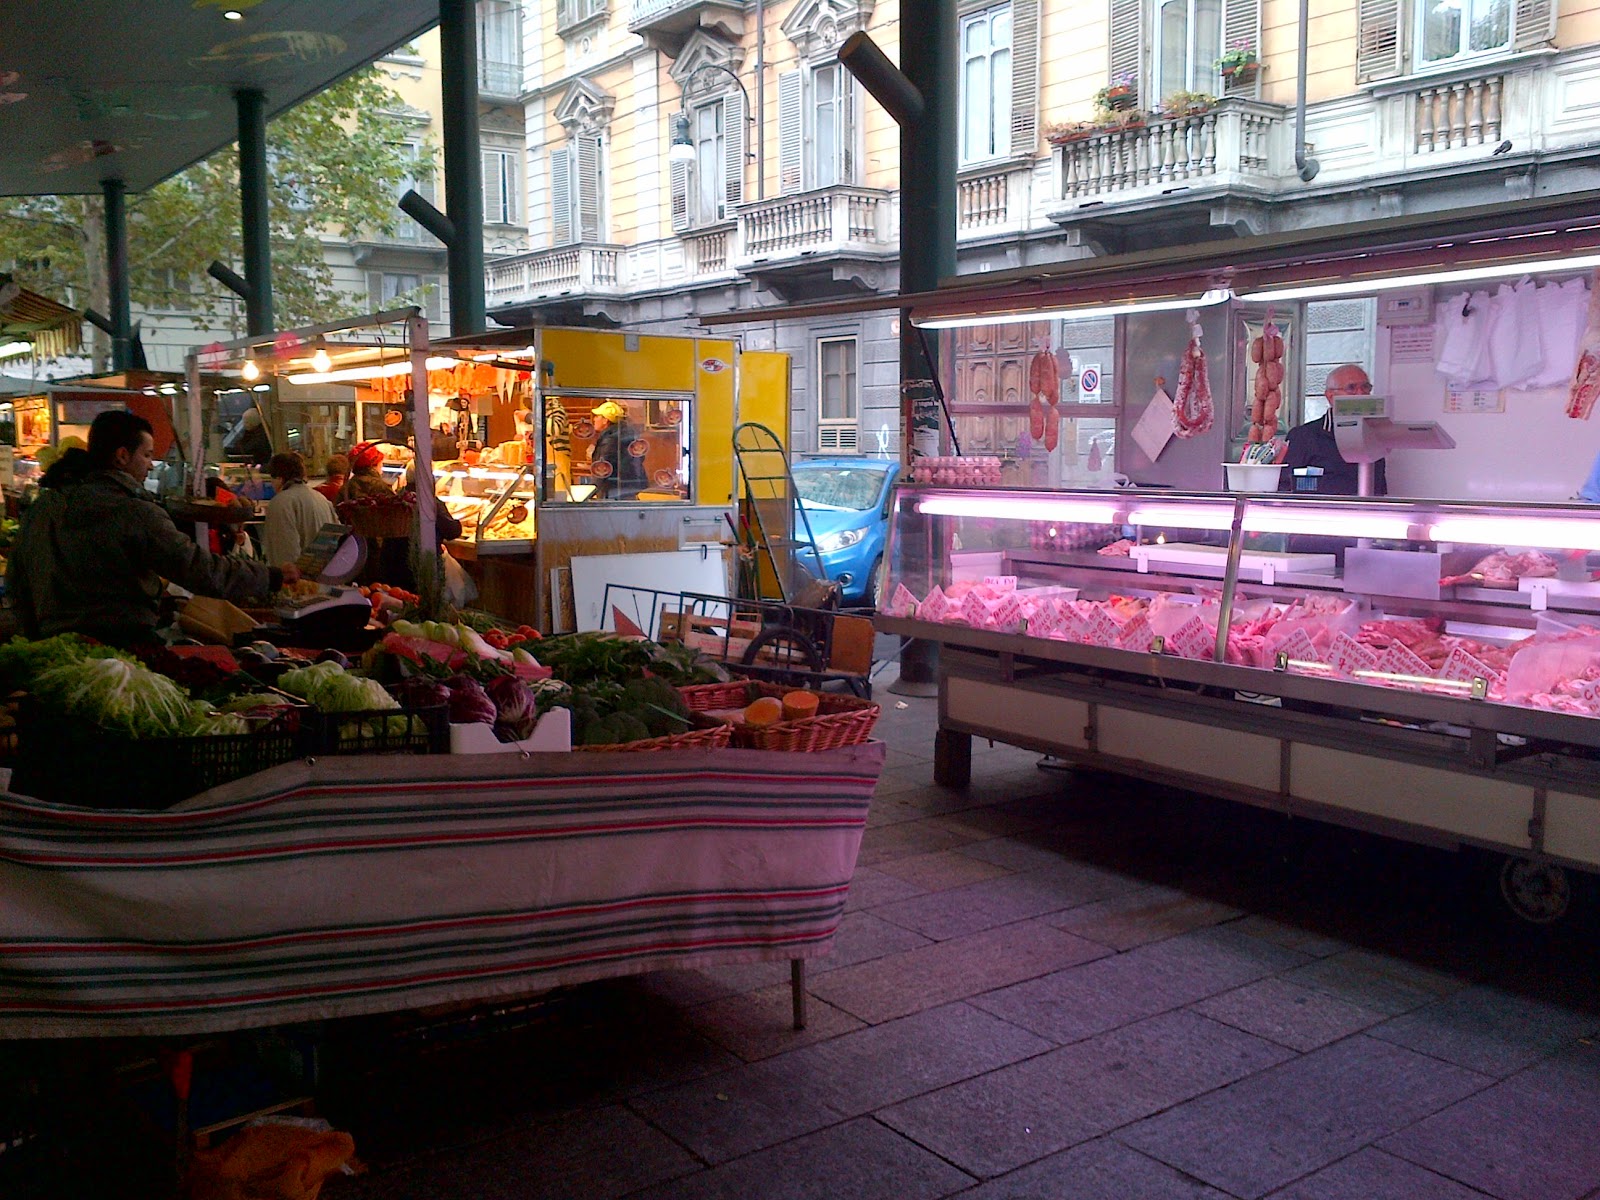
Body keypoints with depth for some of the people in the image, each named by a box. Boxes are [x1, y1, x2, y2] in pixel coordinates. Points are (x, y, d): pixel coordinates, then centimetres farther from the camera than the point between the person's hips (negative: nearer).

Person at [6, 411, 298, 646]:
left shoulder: (41, 509, 9)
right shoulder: (136, 513, -12)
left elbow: (17, 584, 17)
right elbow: (205, 571, -14)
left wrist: (40, 636, 29)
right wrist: (274, 576, -4)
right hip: (127, 645, -7)